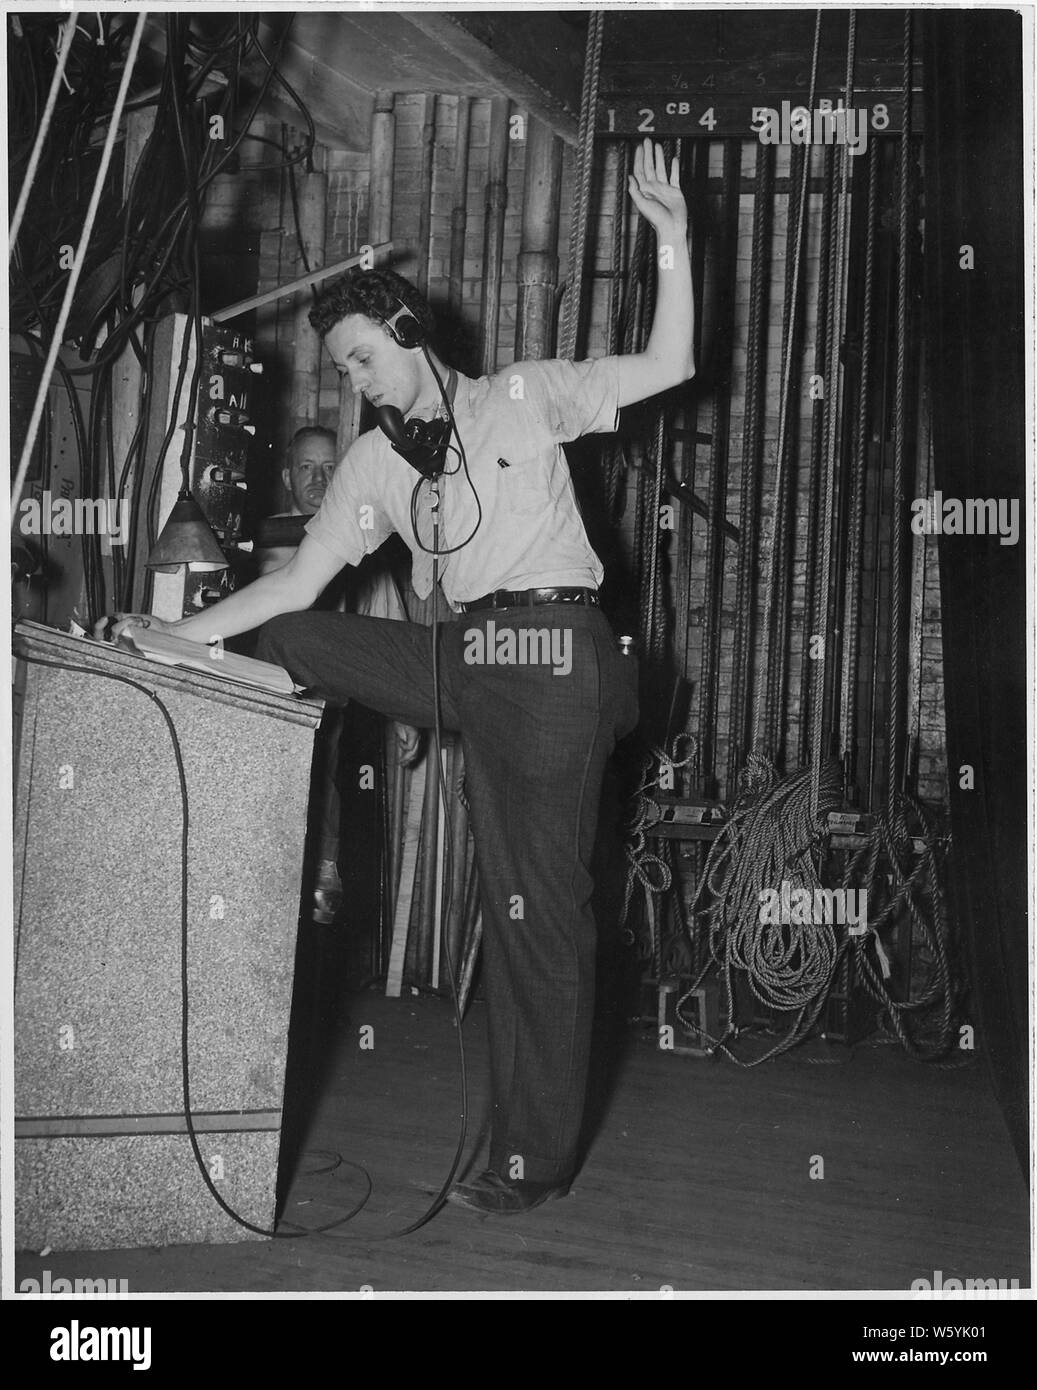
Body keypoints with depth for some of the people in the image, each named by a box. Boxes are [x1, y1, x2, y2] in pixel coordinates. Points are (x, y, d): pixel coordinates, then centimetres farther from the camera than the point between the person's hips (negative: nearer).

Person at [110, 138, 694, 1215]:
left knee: (538, 913, -1)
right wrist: (173, 637, 4)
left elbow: (666, 367, -3)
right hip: (465, 661, 5)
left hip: (549, 660, -5)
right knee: (290, 642, -5)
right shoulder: (374, 462, 14)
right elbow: (298, 582, 11)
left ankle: (537, 1158, 10)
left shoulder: (521, 397, 3)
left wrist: (671, 240, -12)